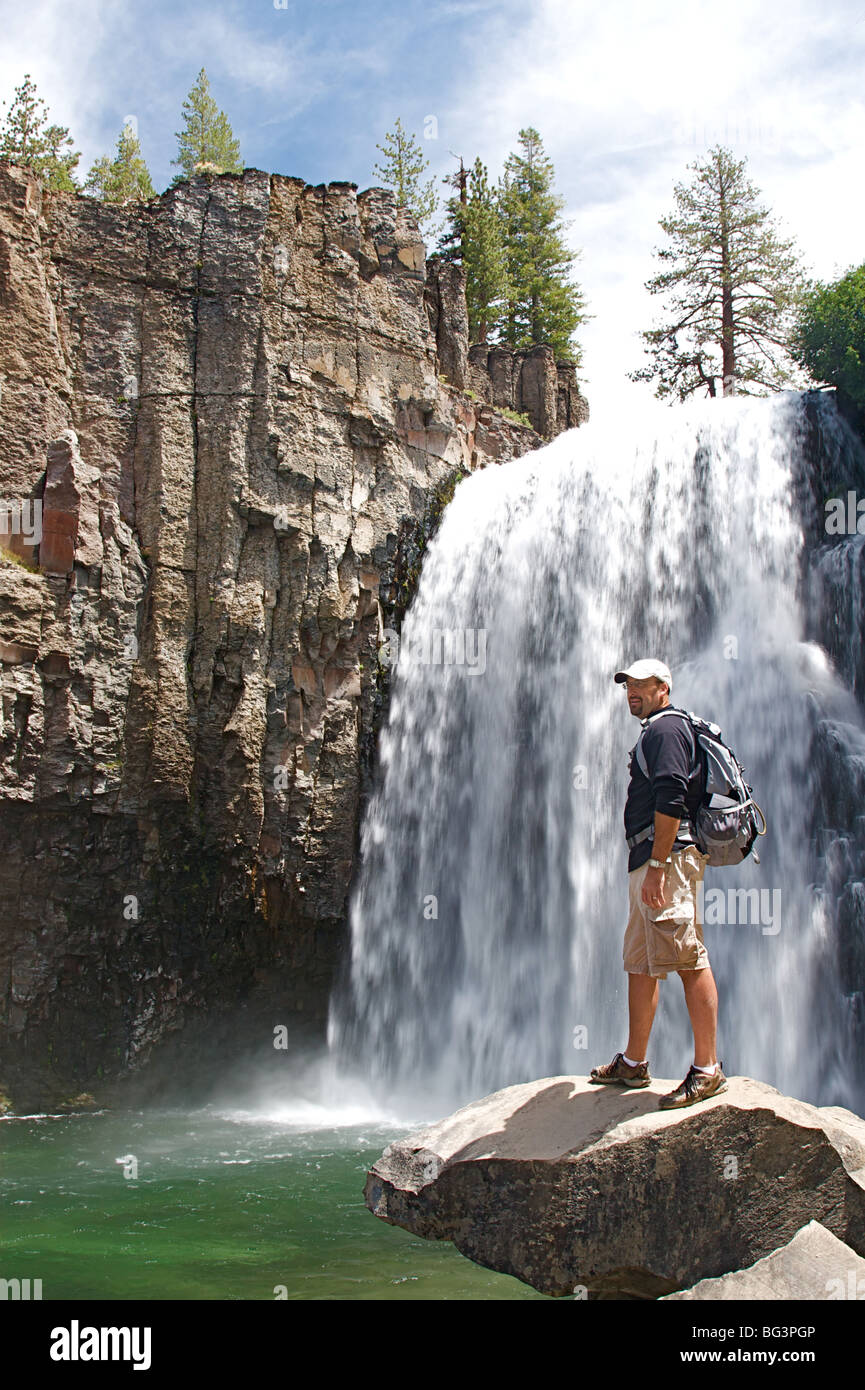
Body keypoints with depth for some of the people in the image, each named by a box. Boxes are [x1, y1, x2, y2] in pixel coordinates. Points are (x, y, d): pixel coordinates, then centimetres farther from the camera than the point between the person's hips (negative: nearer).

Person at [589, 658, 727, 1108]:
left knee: (688, 960, -11)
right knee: (640, 964, 14)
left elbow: (670, 799, -18)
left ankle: (707, 1070, -9)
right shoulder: (655, 731, 26)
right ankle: (633, 1063, 21)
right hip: (647, 864, 11)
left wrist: (657, 866, -23)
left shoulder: (667, 728, -7)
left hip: (668, 857, -11)